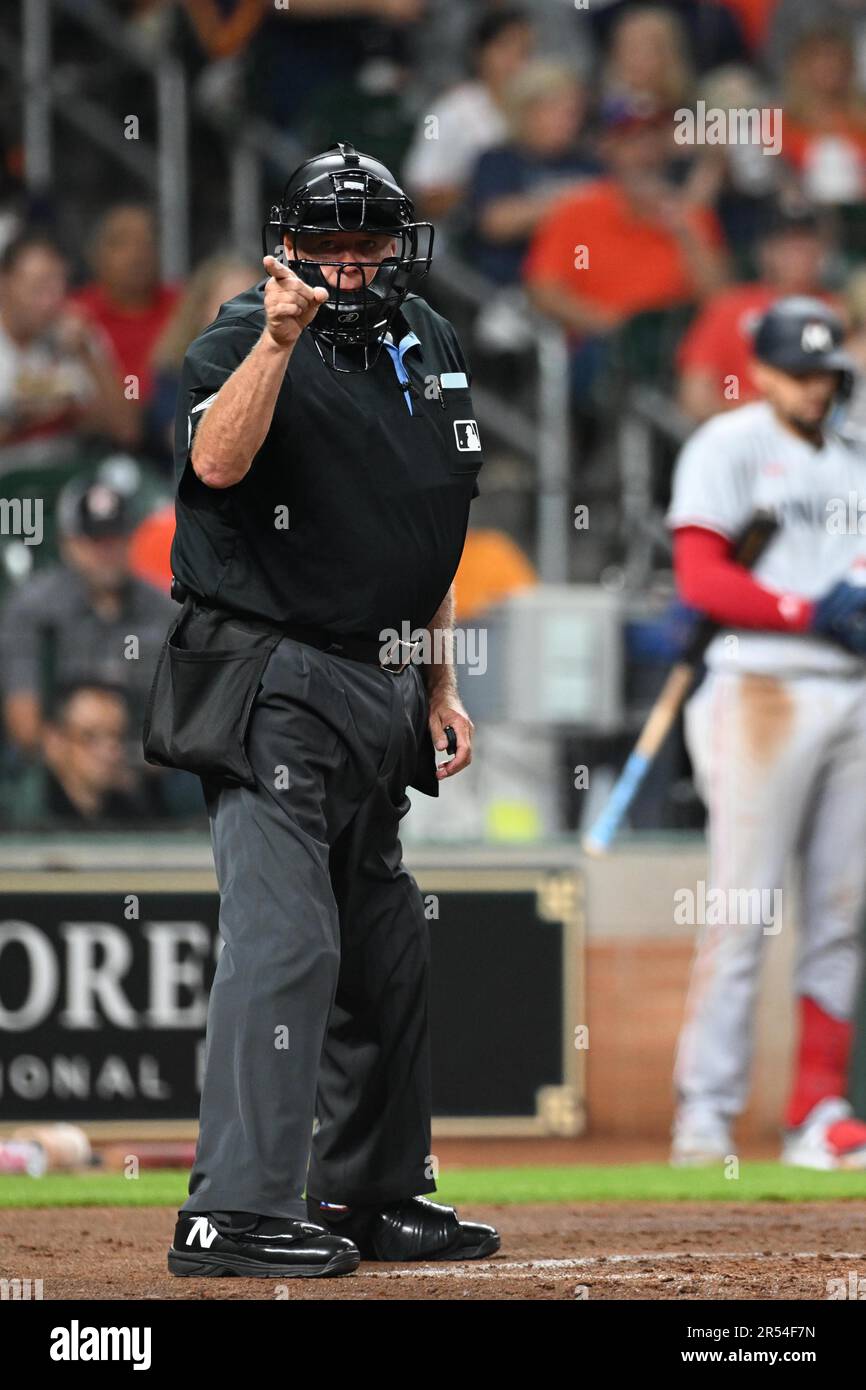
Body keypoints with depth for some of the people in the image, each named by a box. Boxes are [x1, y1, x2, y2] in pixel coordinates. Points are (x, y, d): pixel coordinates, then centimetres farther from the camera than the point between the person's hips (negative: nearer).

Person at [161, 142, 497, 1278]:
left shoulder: (429, 346, 14)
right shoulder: (247, 339, -9)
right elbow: (217, 462, -30)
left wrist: (442, 690, 18)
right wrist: (278, 338, -38)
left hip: (378, 694, 8)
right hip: (269, 684, -8)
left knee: (388, 951, 12)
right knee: (287, 937, -16)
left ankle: (369, 1195, 24)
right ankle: (237, 1209, -18)